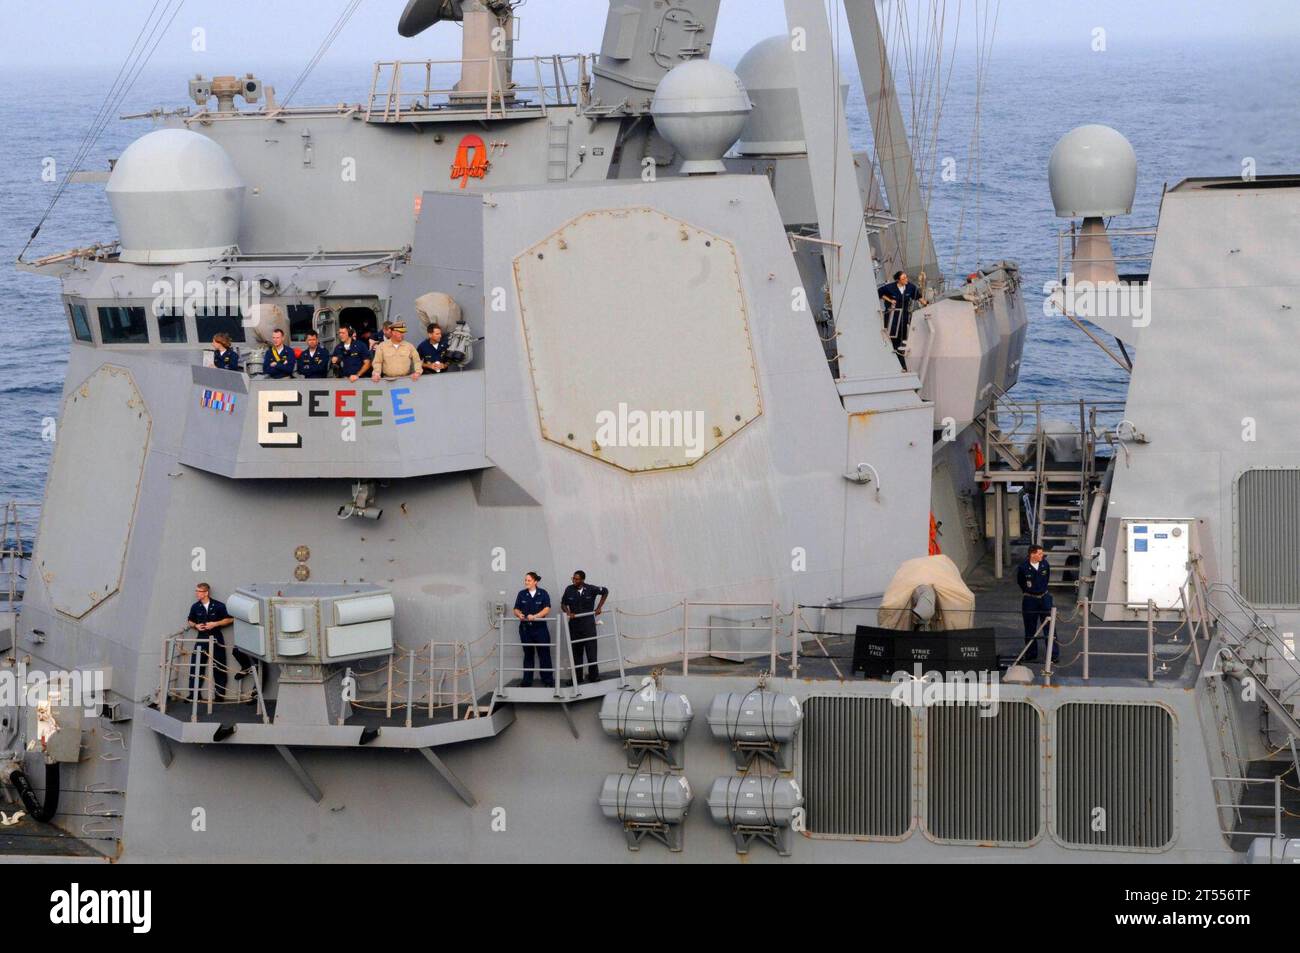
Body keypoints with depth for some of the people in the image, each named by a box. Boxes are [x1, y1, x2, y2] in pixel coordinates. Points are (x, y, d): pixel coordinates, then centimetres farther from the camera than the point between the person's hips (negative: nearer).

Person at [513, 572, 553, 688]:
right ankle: (527, 681, 16)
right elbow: (516, 609, 6)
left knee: (544, 654, -2)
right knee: (528, 655, 10)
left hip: (540, 627, -3)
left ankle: (548, 681, 4)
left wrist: (534, 616, -24)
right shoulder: (522, 594, 6)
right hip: (525, 628, 3)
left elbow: (547, 609, -10)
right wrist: (519, 615, -19)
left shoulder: (543, 594, -1)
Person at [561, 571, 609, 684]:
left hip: (589, 623, -2)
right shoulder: (569, 590, -1)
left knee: (591, 650, -2)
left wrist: (599, 607, 8)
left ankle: (594, 676, 8)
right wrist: (568, 612, -10)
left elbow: (605, 591, 12)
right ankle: (577, 678, 12)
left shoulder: (591, 589, -5)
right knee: (576, 652, 5)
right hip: (574, 624, 2)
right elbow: (563, 604, 10)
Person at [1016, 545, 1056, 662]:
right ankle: (1031, 654, 20)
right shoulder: (1023, 568, -15)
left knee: (1049, 626, 1)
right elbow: (1020, 582, 3)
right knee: (1030, 629, 8)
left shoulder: (1045, 564, -5)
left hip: (1044, 598, 2)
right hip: (1029, 600, -2)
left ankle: (1054, 654, 6)